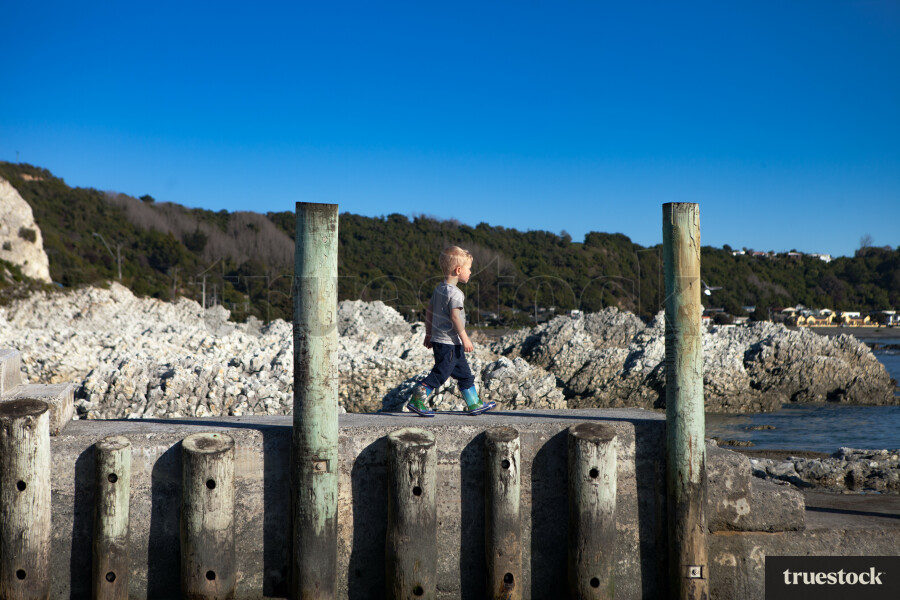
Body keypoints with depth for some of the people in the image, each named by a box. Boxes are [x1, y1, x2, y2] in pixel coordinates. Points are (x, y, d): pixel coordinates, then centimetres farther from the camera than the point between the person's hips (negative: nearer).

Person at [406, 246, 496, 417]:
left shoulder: (439, 288, 12)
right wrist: (465, 338, -20)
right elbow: (455, 316, -24)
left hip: (439, 339, 10)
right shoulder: (454, 293, -16)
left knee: (465, 374, 15)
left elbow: (429, 311, 16)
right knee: (439, 374, -5)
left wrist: (429, 334, 22)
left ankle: (474, 404, 21)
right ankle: (416, 401, -2)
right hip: (449, 343, -10)